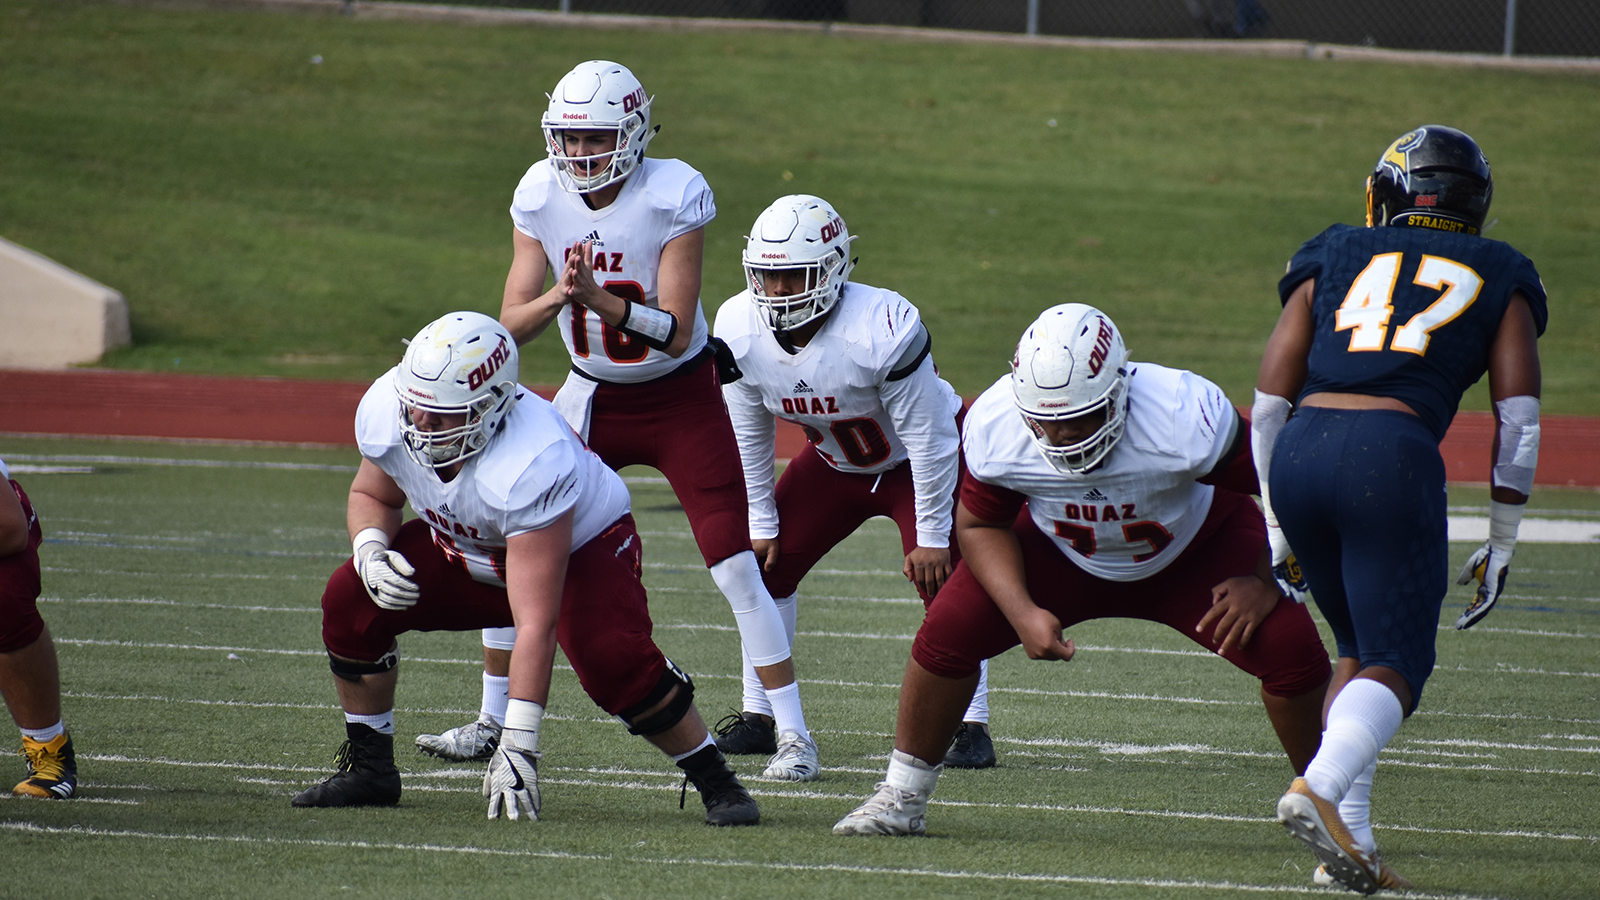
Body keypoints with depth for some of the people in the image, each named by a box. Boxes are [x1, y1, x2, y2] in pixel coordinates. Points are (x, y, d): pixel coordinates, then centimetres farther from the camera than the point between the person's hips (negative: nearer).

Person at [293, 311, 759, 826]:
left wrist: (518, 743, -45)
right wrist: (370, 554, -22)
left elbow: (535, 624, -43)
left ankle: (715, 781, -11)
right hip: (467, 550, 6)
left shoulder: (532, 465, -43)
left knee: (611, 659, -32)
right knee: (350, 603, -12)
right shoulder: (385, 414, -25)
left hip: (581, 546, -6)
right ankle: (368, 768, 8)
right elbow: (373, 495, 2)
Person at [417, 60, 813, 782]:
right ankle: (492, 721, 15)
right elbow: (511, 325, -10)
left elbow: (677, 333, -24)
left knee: (736, 566, -11)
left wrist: (598, 298, -37)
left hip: (681, 401, -4)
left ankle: (794, 734, -4)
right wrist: (559, 296, -30)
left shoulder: (673, 197, -22)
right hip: (592, 397, 4)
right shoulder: (540, 197, -10)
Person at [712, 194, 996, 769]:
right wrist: (761, 522, -3)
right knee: (764, 563, -4)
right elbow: (749, 438, -6)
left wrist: (931, 537, -23)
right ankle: (757, 717, 8)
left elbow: (926, 437, -28)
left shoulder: (882, 329, -38)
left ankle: (970, 727, -9)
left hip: (917, 462, -5)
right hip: (835, 462, 5)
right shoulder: (740, 330, -22)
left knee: (946, 581, -20)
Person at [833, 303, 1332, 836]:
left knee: (1289, 648, -21)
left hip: (1193, 555, -2)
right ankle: (902, 797, 4)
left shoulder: (1186, 418, -38)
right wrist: (1023, 612, -23)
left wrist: (1264, 582, -27)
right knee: (950, 628, -16)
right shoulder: (995, 428, -29)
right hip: (1064, 555, 2)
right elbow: (980, 525, -10)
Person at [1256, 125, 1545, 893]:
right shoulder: (1500, 278, 18)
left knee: (1361, 647, 20)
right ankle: (1320, 788, -25)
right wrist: (1500, 547, 15)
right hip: (1392, 456, -3)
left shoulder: (1333, 259, 21)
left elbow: (1269, 402, 15)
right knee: (1395, 664, 3)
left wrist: (1279, 529, 22)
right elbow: (1518, 417, 10)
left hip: (1299, 453, 3)